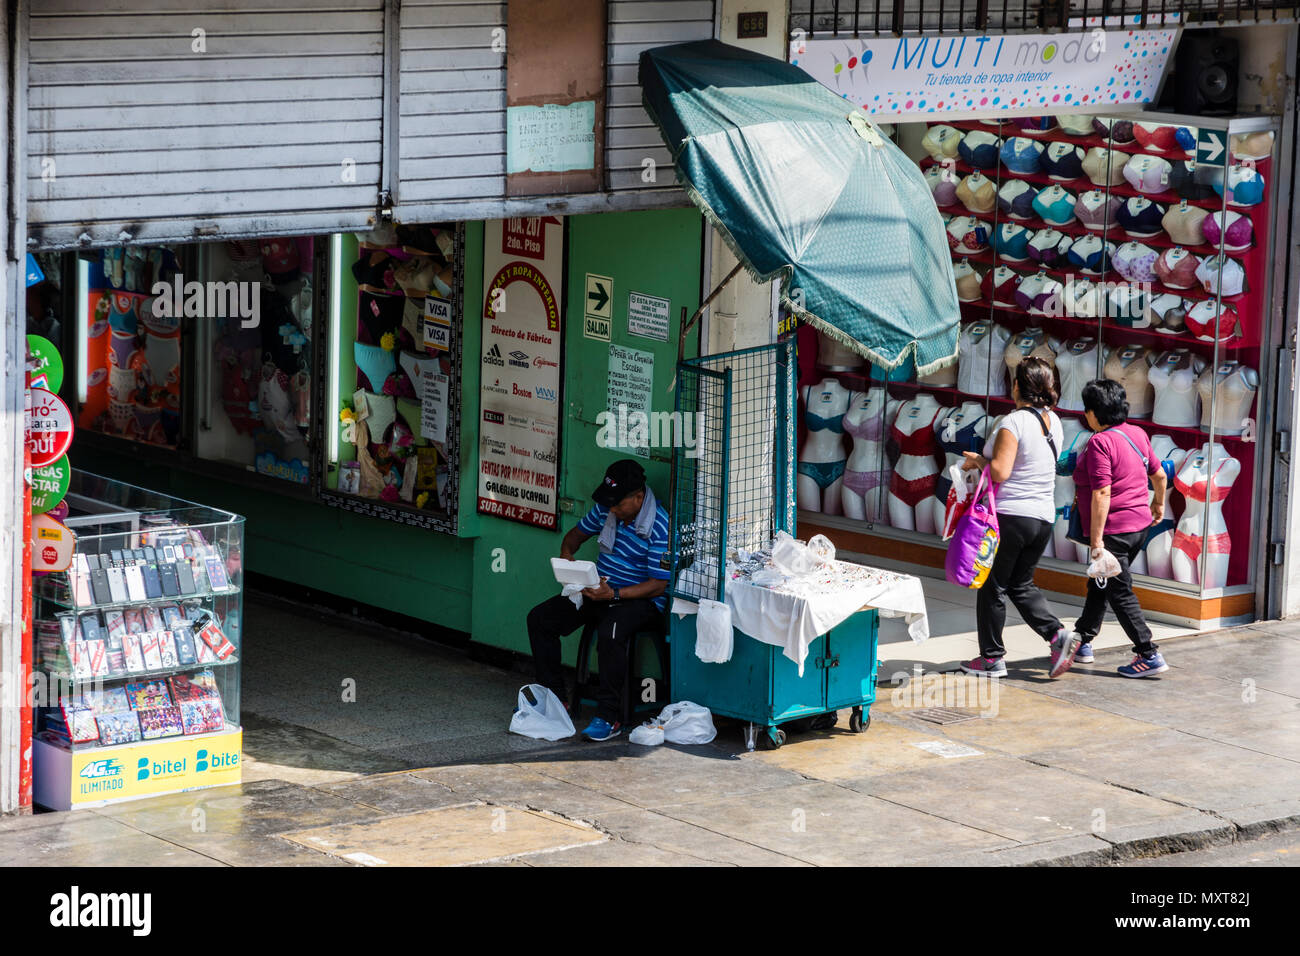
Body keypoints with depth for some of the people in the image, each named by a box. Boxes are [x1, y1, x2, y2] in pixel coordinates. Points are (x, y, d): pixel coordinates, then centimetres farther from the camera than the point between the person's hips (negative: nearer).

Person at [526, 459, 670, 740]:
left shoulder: (660, 527, -20)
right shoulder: (606, 509, 1)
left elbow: (659, 585, -20)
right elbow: (578, 532, 20)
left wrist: (614, 594, -29)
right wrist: (566, 552, -4)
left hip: (639, 599, -8)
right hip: (600, 590, 8)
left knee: (609, 632, -38)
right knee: (539, 618, -4)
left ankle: (609, 717, -29)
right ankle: (553, 697, 6)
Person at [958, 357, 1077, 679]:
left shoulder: (1014, 422, -16)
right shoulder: (1053, 422, 7)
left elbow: (1000, 472, -21)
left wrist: (978, 461, -2)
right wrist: (985, 459, 16)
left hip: (1010, 515, -7)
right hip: (1043, 517, 7)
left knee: (993, 587, 6)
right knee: (1021, 585, 19)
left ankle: (992, 658, 12)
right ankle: (1056, 634, -1)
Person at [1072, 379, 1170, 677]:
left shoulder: (1100, 443, -18)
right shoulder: (1137, 434, 7)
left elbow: (1102, 493, -24)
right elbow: (1159, 474, 17)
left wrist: (1096, 539, -23)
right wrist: (1158, 503, 36)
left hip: (1113, 529, -9)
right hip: (1140, 525, 9)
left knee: (1120, 593, -2)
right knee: (1099, 585, 22)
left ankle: (1149, 655, -4)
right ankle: (1083, 641, 33)